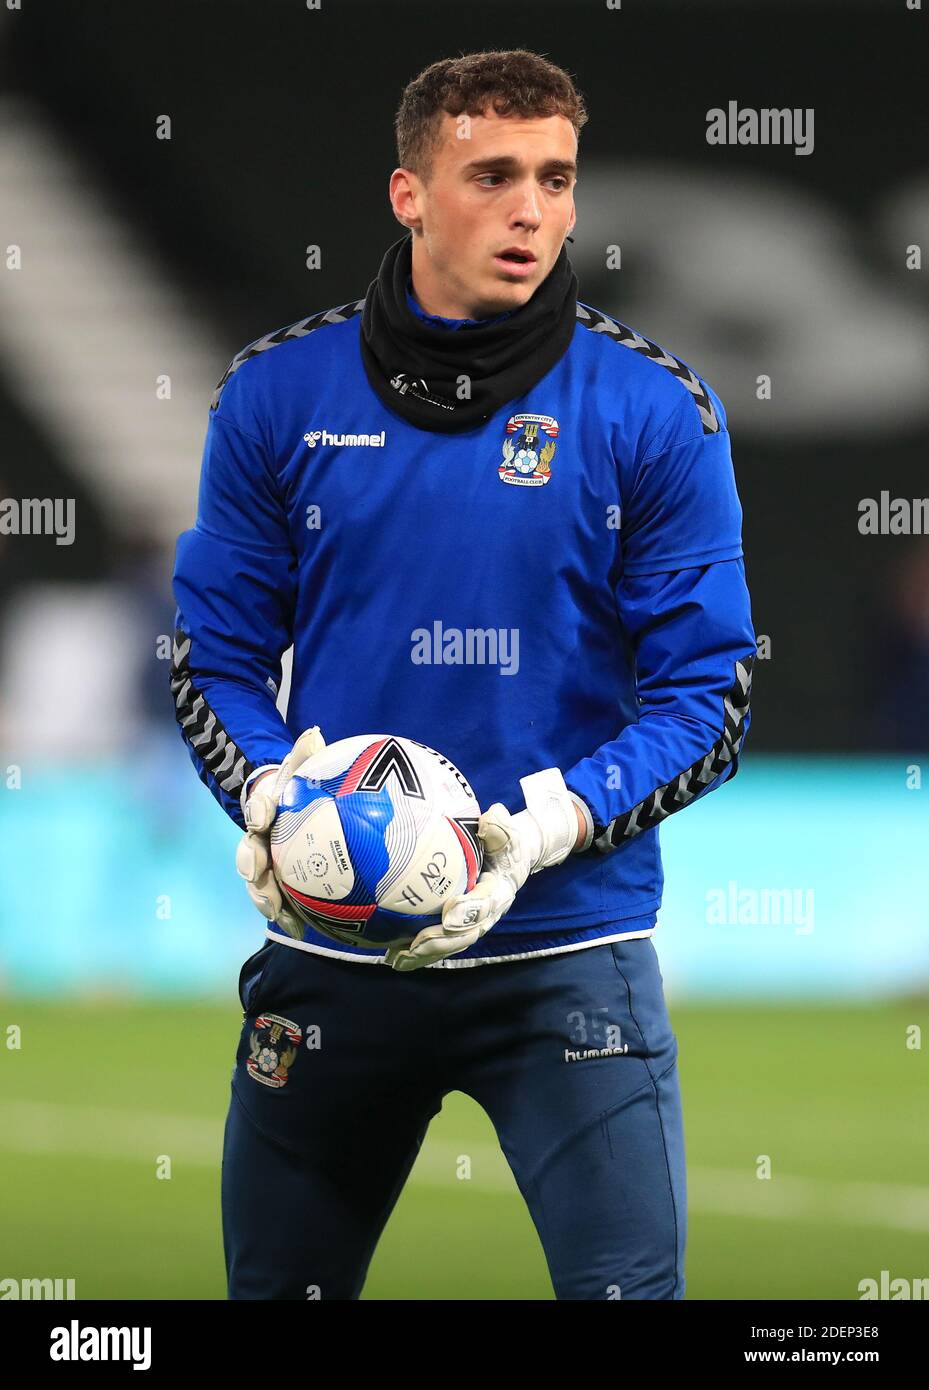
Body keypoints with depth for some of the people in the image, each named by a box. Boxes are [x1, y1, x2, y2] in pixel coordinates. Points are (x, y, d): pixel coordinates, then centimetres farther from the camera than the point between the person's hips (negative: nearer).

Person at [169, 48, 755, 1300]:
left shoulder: (654, 413, -3)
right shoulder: (279, 396, 2)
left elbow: (708, 696, -4)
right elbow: (216, 652, 6)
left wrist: (557, 823, -20)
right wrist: (268, 793, -15)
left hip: (566, 948, -2)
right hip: (327, 950, 2)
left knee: (629, 1288, -10)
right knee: (277, 1288, 15)